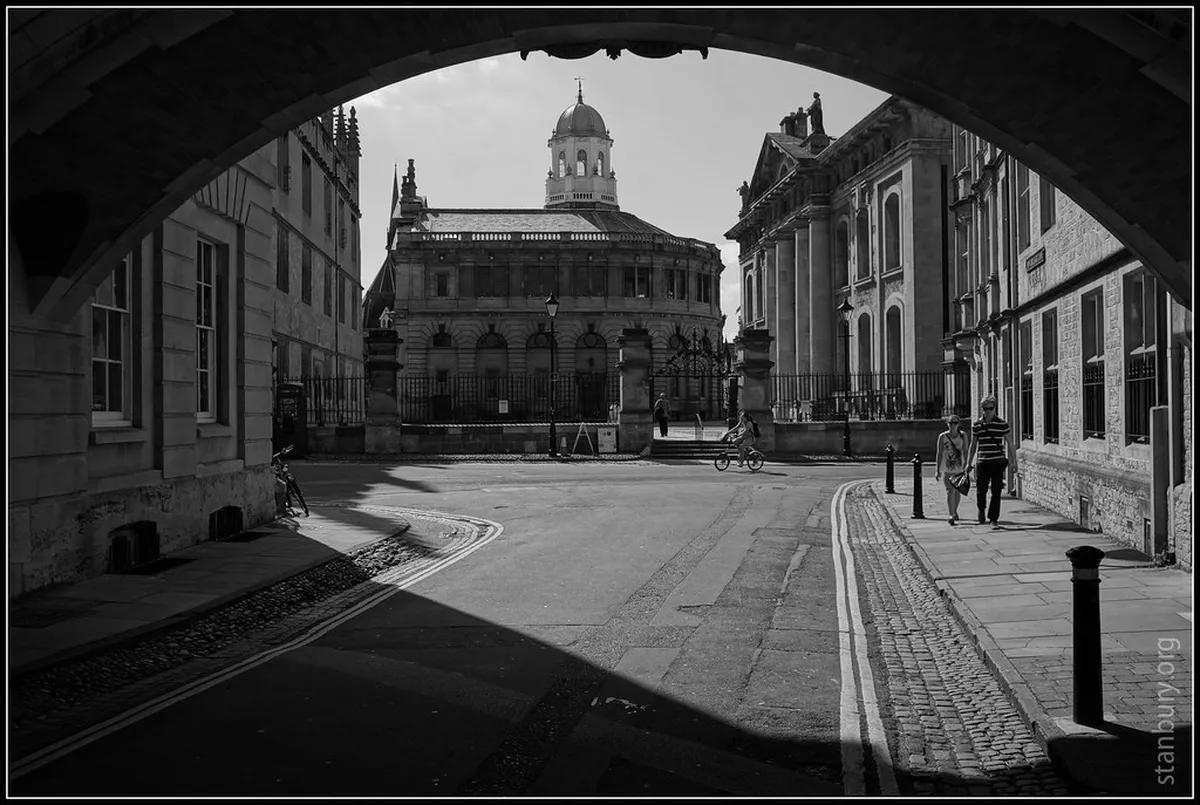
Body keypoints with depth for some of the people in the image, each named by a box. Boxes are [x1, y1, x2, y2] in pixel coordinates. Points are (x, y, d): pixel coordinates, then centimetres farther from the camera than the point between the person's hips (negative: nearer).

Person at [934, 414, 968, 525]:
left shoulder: (963, 436, 2)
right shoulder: (942, 437, -3)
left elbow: (965, 451, 1)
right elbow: (939, 453, -2)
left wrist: (965, 465, -9)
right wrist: (938, 470, -4)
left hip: (959, 467, 2)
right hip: (947, 468, -2)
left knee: (957, 491, 11)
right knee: (950, 491, -12)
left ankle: (955, 511, 34)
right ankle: (951, 515, -14)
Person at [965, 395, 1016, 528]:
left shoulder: (1002, 424, 1)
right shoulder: (976, 425, 5)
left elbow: (1008, 443, 6)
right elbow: (973, 445, 12)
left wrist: (1013, 460, 3)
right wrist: (969, 463, 11)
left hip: (998, 462, -1)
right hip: (982, 462, 1)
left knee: (996, 492, -1)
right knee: (981, 491, -4)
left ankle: (994, 519, 8)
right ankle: (981, 509, 27)